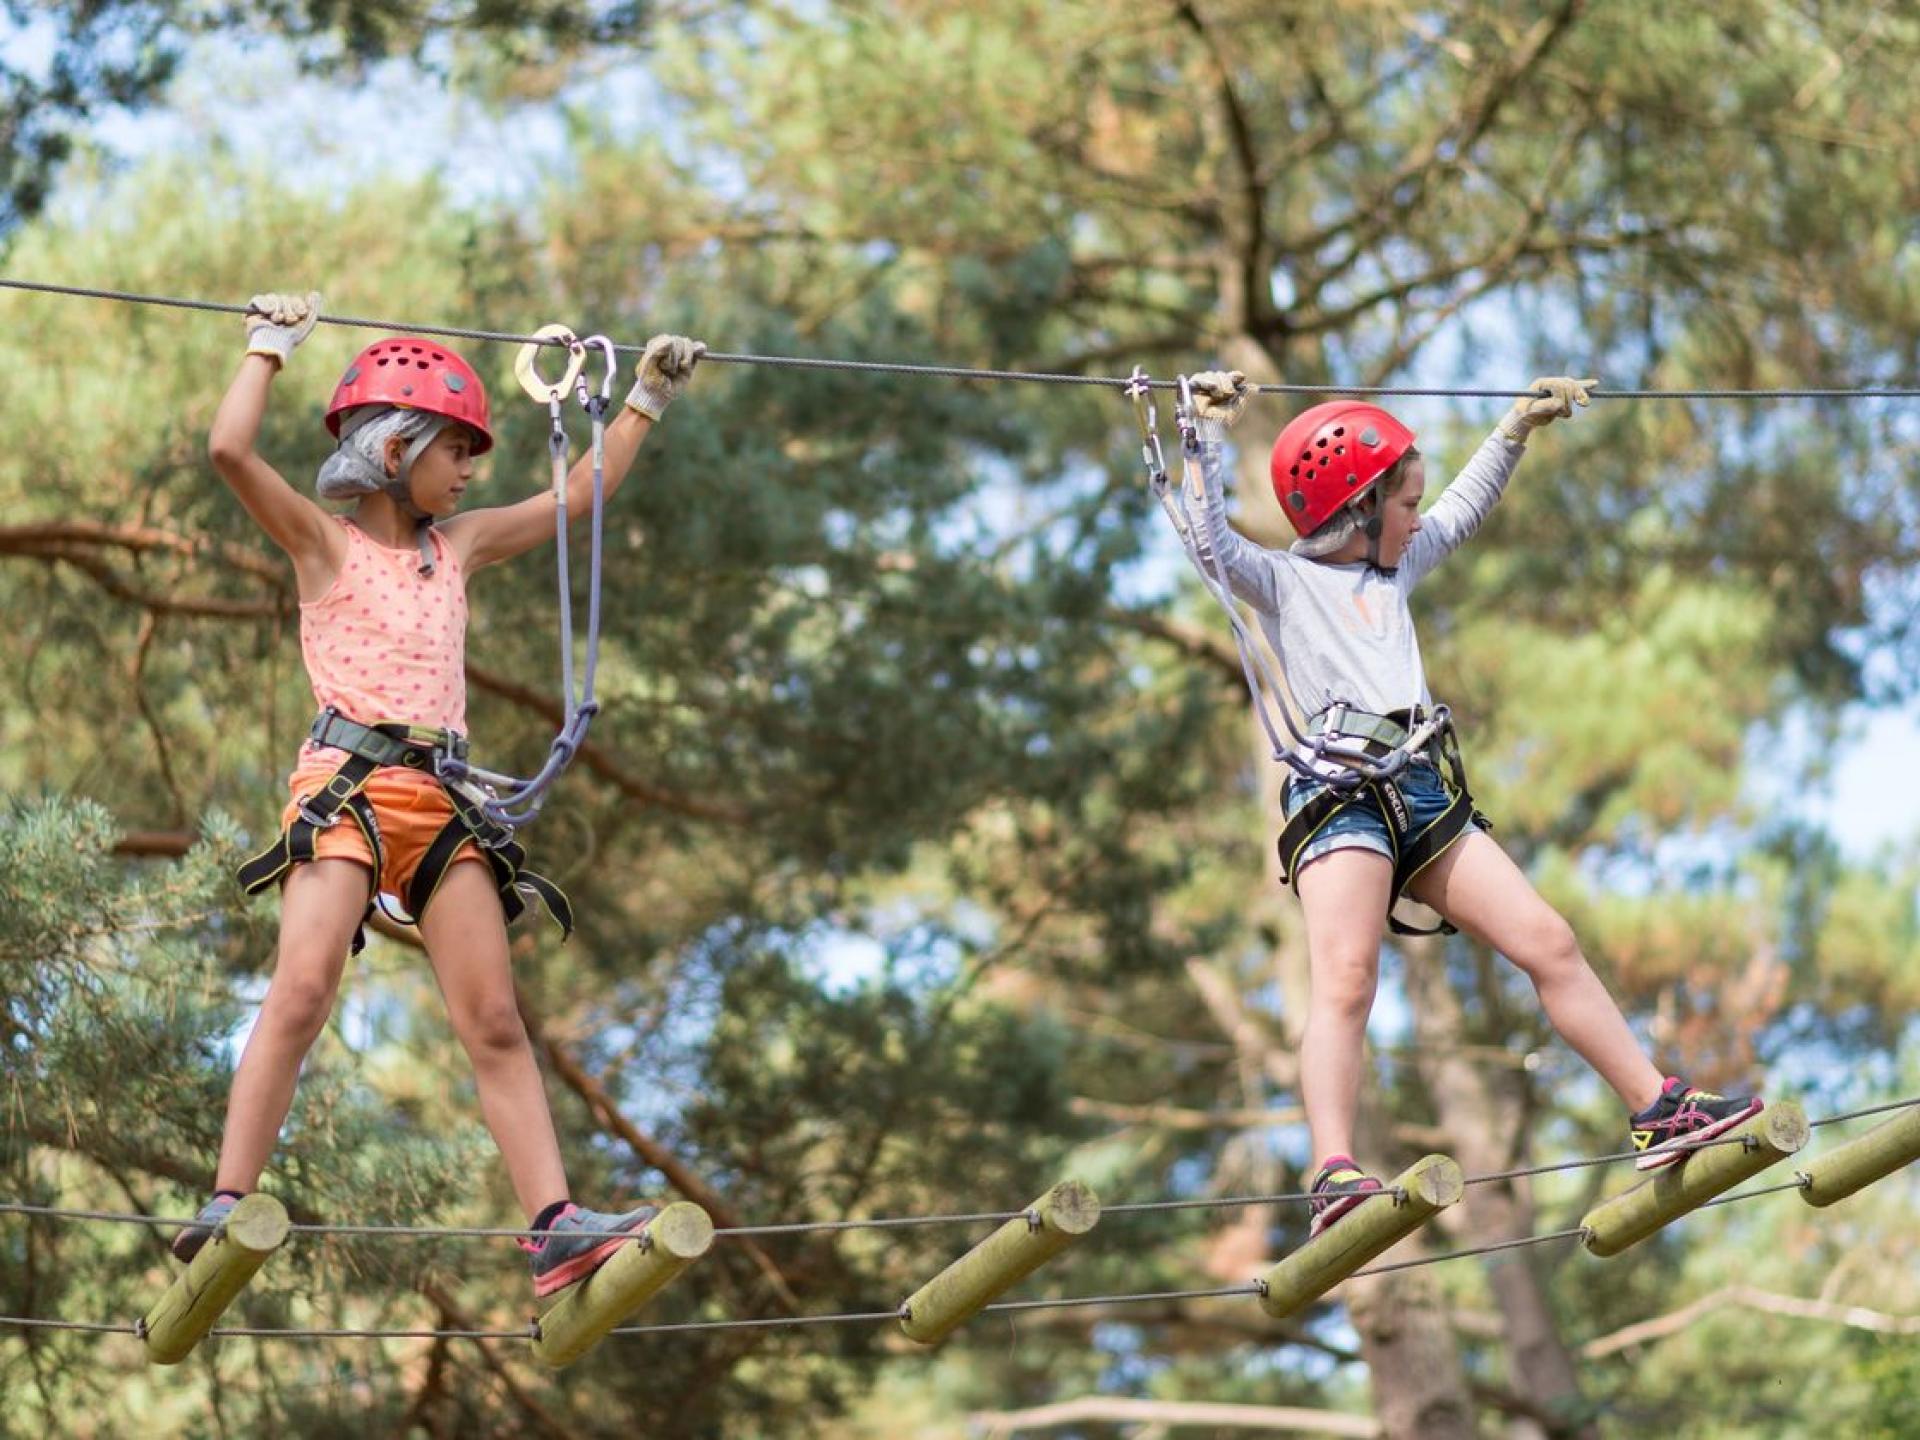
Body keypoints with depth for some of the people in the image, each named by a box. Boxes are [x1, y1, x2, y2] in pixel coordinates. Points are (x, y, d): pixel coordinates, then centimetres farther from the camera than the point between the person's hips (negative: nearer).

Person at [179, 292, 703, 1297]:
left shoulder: (459, 544, 21)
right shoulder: (324, 540, 6)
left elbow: (576, 498, 31)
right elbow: (230, 450, -9)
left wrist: (646, 401, 31)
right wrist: (270, 348, 2)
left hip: (440, 795, 6)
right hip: (346, 781, -5)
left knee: (495, 1022, -2)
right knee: (302, 989, -21)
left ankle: (555, 1226, -7)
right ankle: (228, 1205, -23)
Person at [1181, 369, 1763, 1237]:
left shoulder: (1393, 572, 29)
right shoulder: (1285, 581, 7)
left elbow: (1462, 511, 40)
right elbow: (1212, 544, -10)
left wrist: (1518, 429, 36)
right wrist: (1210, 437, -13)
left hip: (1426, 797, 7)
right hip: (1341, 790, -7)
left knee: (1549, 943, 4)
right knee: (1344, 977, -24)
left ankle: (1658, 1112, 10)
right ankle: (1334, 1175, -38)